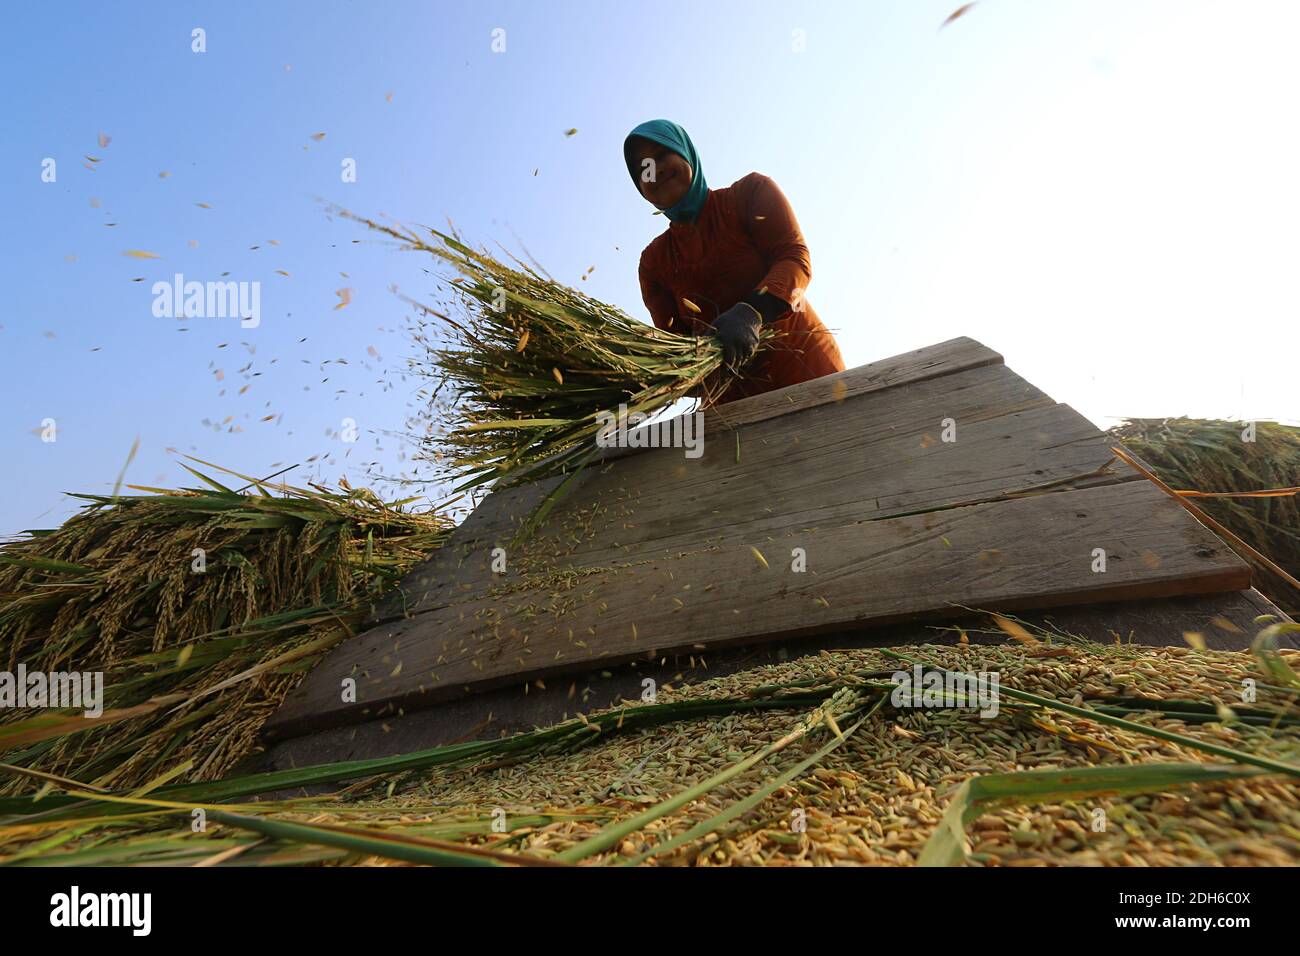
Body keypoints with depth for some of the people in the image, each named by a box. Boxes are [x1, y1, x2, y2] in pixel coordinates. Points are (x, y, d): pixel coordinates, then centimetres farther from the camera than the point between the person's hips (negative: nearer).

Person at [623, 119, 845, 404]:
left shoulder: (751, 191, 4)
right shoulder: (653, 261, 11)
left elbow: (796, 258, -8)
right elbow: (672, 335, 4)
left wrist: (751, 312, -28)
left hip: (805, 367, -1)